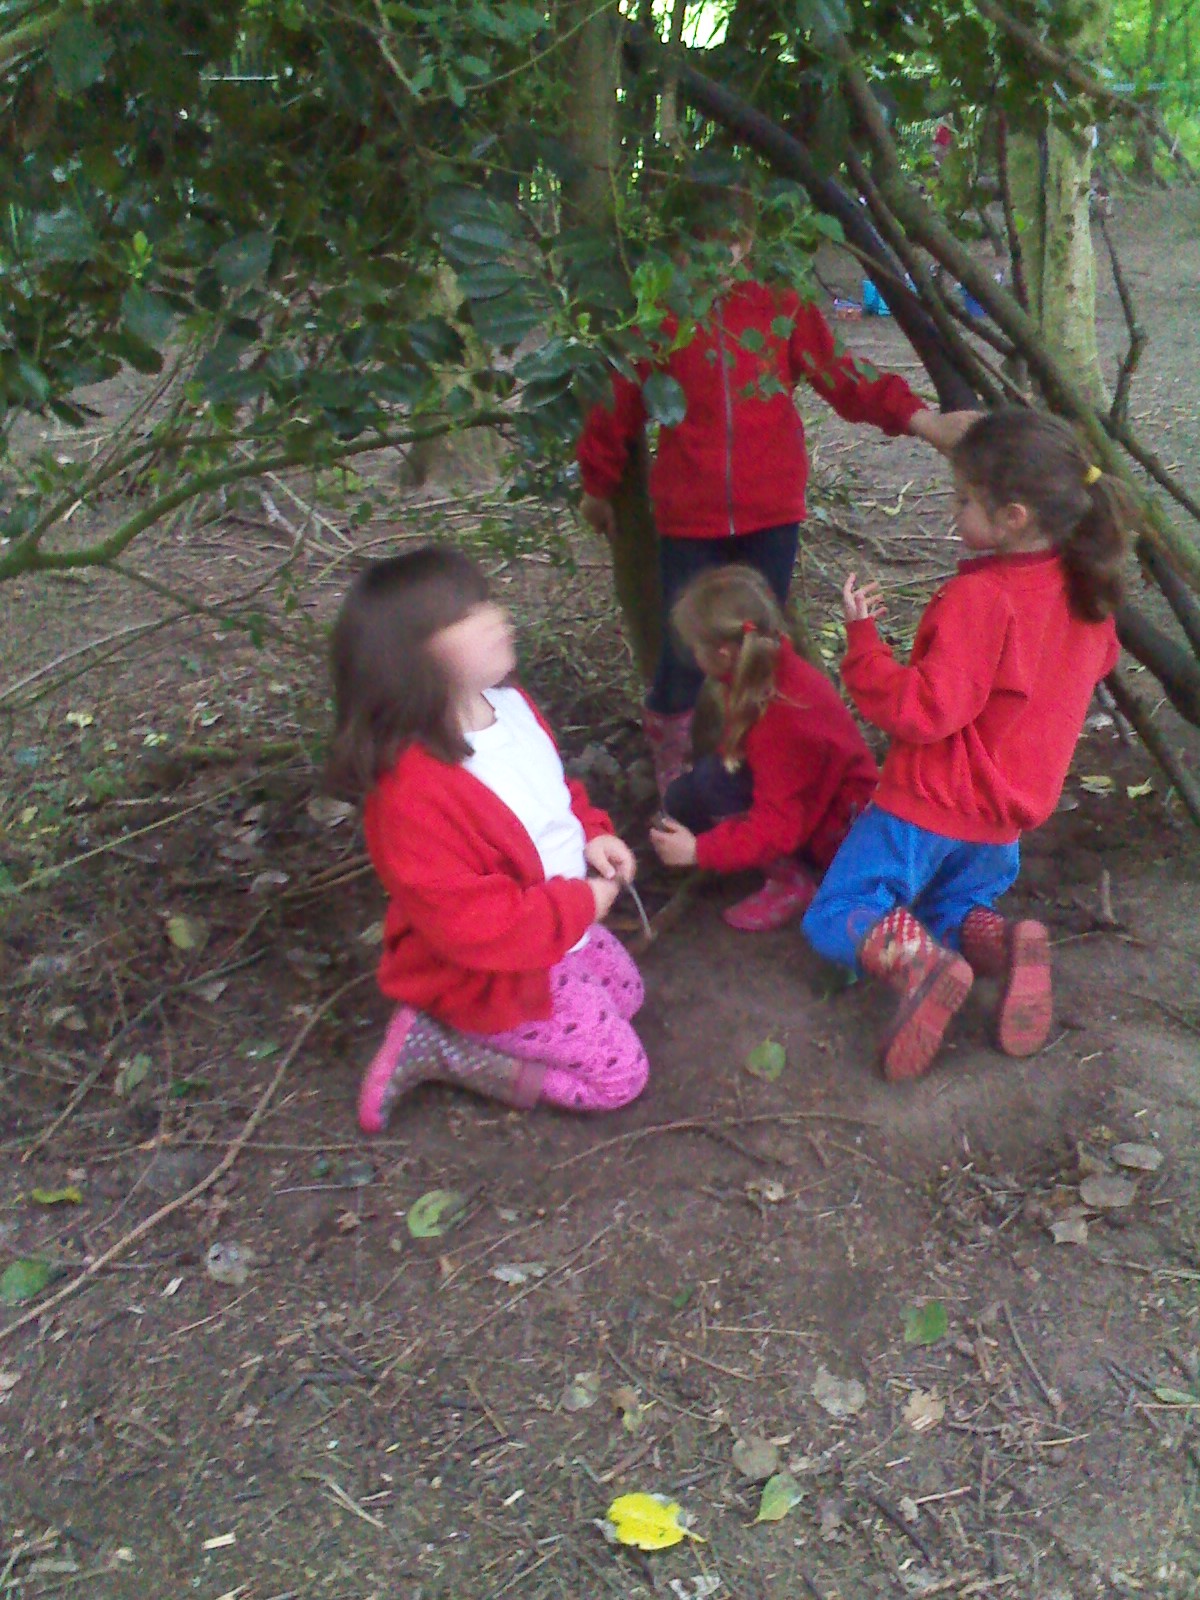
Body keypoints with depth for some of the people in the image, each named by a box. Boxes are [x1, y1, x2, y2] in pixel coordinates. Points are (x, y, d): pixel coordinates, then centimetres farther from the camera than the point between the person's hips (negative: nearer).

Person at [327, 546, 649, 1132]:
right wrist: (582, 904, -24)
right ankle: (440, 1047, 5)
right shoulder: (414, 794, -37)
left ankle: (443, 1026, 20)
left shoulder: (508, 706, -10)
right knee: (620, 1073, 2)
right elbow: (471, 924, -34)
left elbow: (557, 793, 10)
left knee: (626, 993, 28)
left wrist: (594, 834, -9)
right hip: (495, 981, -8)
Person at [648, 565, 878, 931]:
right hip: (804, 800, 9)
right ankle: (790, 864, 4)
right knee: (682, 800, 0)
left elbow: (777, 828, -32)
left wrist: (698, 851, -27)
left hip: (836, 830, -9)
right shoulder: (771, 671, -6)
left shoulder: (784, 717, -33)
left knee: (712, 783, -28)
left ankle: (791, 880, -11)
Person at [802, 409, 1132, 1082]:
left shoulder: (980, 597, -27)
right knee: (952, 906, 27)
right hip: (1007, 815, 7)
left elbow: (925, 710, -29)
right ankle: (999, 941, -6)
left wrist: (863, 640, -24)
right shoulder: (1086, 591, -1)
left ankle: (923, 966, -25)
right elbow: (1098, 663, 20)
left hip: (931, 805, -7)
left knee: (837, 918, 3)